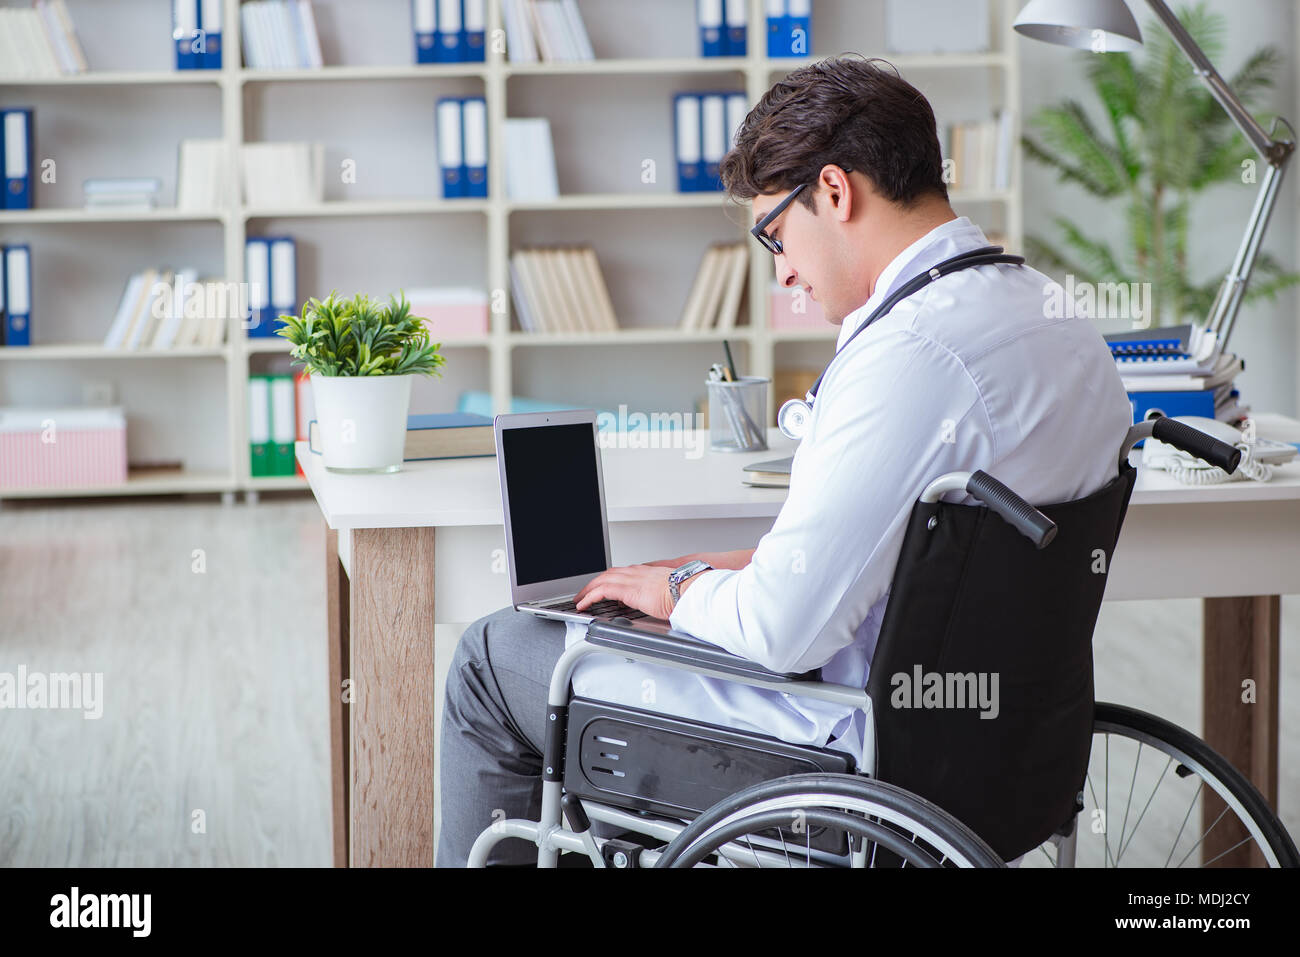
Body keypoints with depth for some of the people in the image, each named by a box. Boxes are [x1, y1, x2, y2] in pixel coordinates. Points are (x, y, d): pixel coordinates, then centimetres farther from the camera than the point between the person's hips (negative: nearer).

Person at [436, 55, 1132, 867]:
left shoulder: (909, 353, -27)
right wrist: (748, 568, 9)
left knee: (495, 655, 9)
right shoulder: (1057, 314, 3)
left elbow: (784, 630, -27)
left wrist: (674, 589, -7)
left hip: (852, 741, -9)